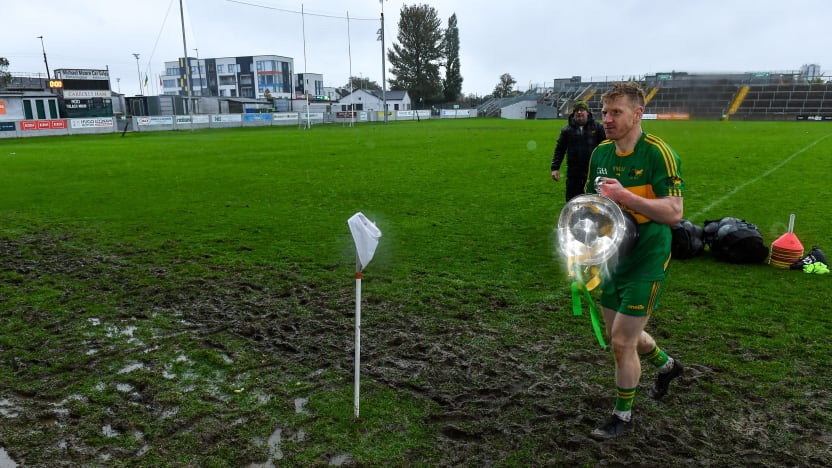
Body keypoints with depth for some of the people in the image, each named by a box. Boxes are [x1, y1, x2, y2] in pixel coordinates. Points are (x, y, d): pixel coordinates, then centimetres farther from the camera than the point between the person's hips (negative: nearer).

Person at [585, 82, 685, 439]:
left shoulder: (658, 153, -17)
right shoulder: (600, 153, 3)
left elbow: (674, 213, -23)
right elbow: (591, 200, 16)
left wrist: (625, 196, -31)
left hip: (646, 262, -7)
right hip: (612, 258, 7)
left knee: (622, 341, -3)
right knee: (619, 335, 18)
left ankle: (623, 415, 21)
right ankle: (666, 365, 49)